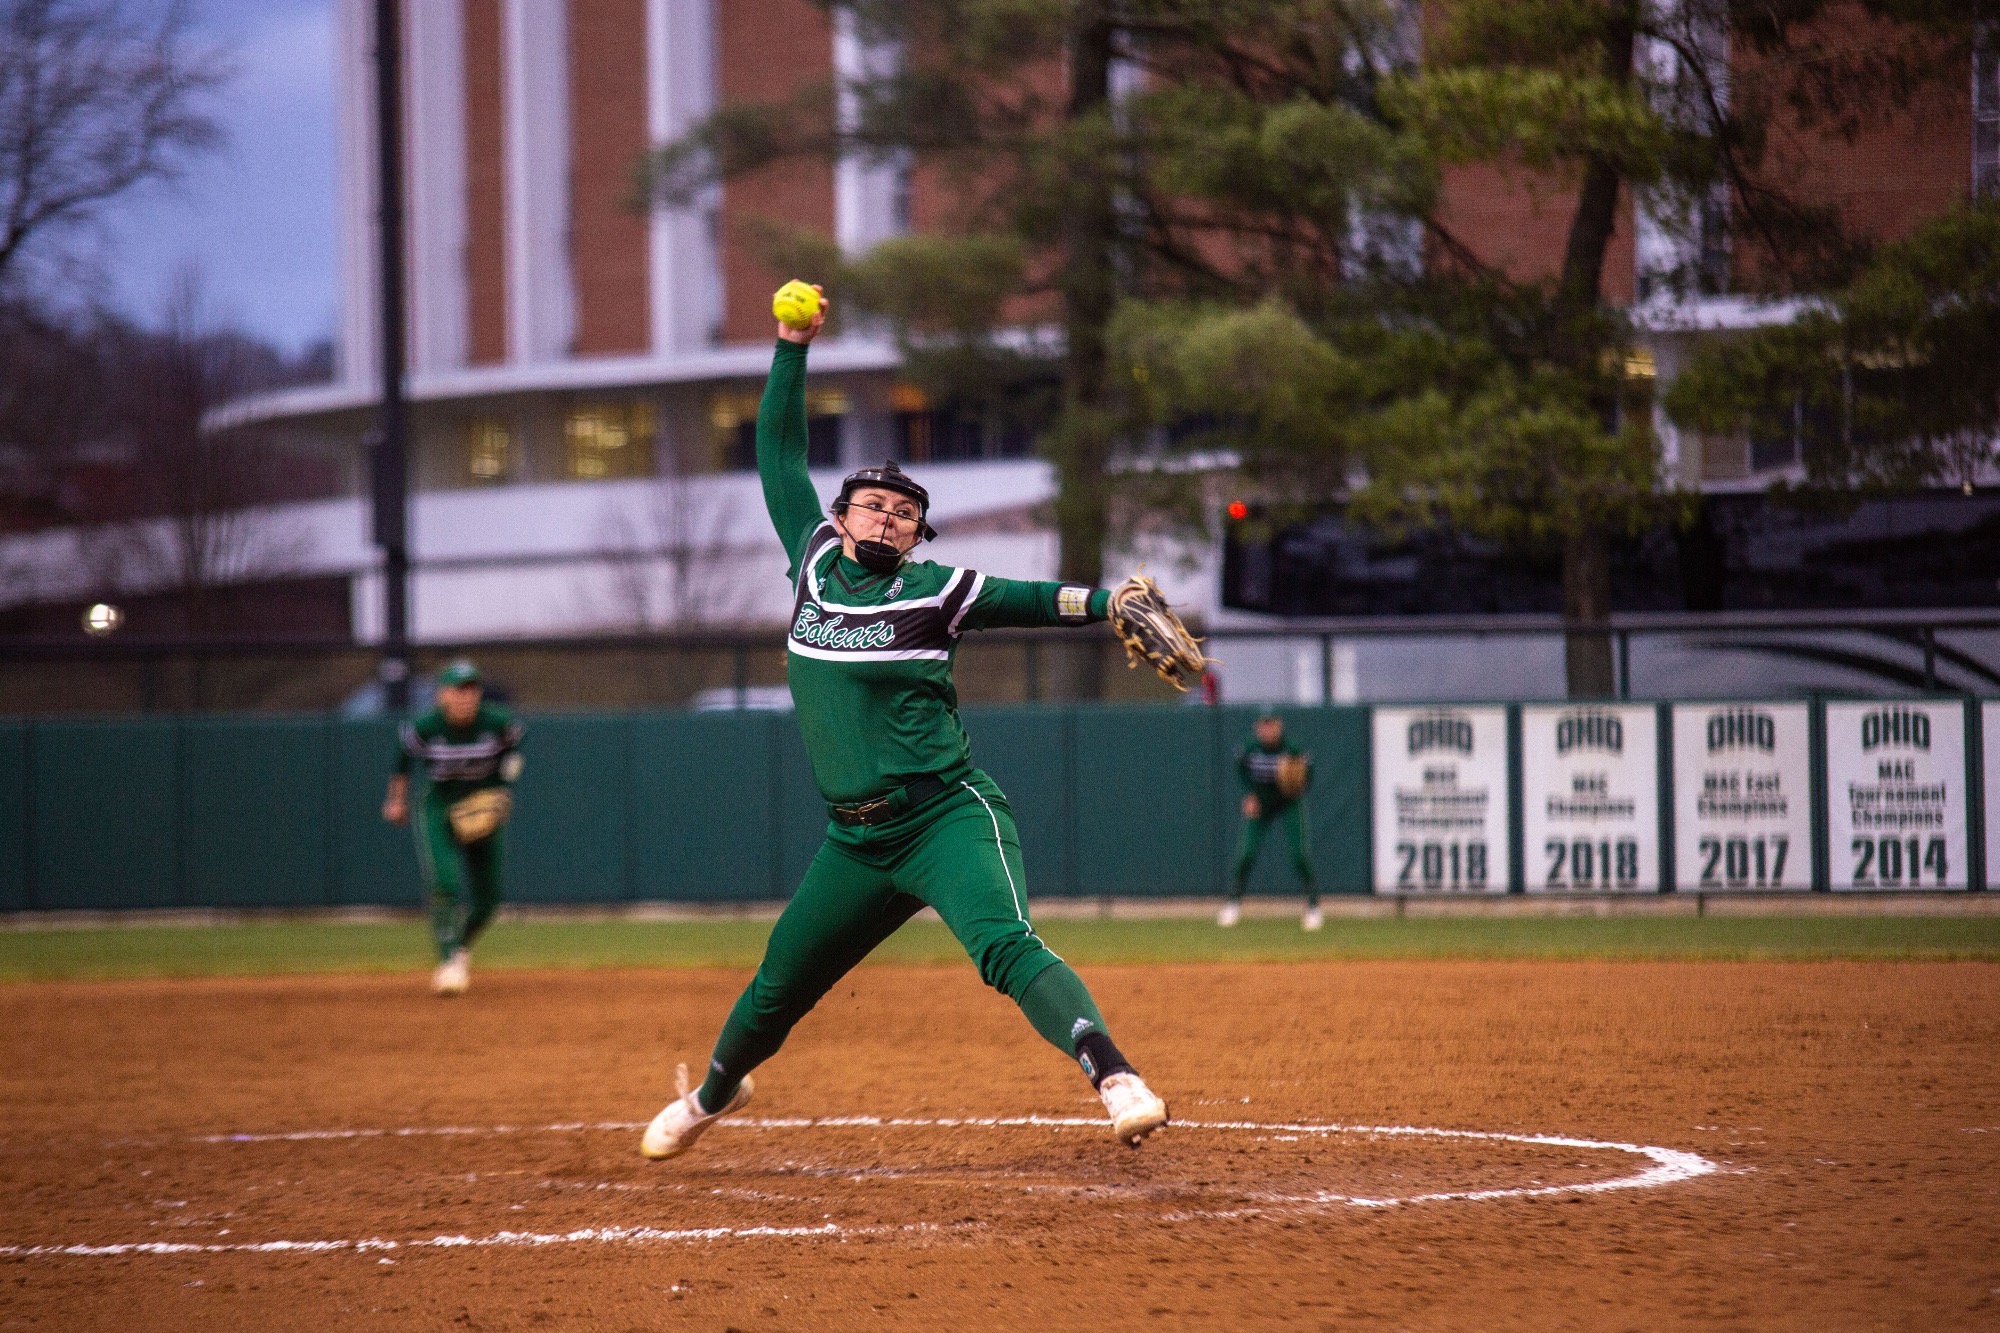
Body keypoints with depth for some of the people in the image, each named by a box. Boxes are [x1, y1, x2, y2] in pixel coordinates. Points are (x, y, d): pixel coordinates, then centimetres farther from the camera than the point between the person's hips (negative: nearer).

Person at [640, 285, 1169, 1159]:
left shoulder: (932, 591, -2)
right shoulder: (814, 558, 10)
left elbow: (1030, 600, -6)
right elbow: (779, 455, 16)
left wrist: (1109, 603, -23)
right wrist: (791, 347, 14)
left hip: (947, 817, -5)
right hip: (854, 840, 5)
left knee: (1005, 947, -26)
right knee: (781, 979, 16)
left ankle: (1116, 1078, -39)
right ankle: (714, 1091, 42)